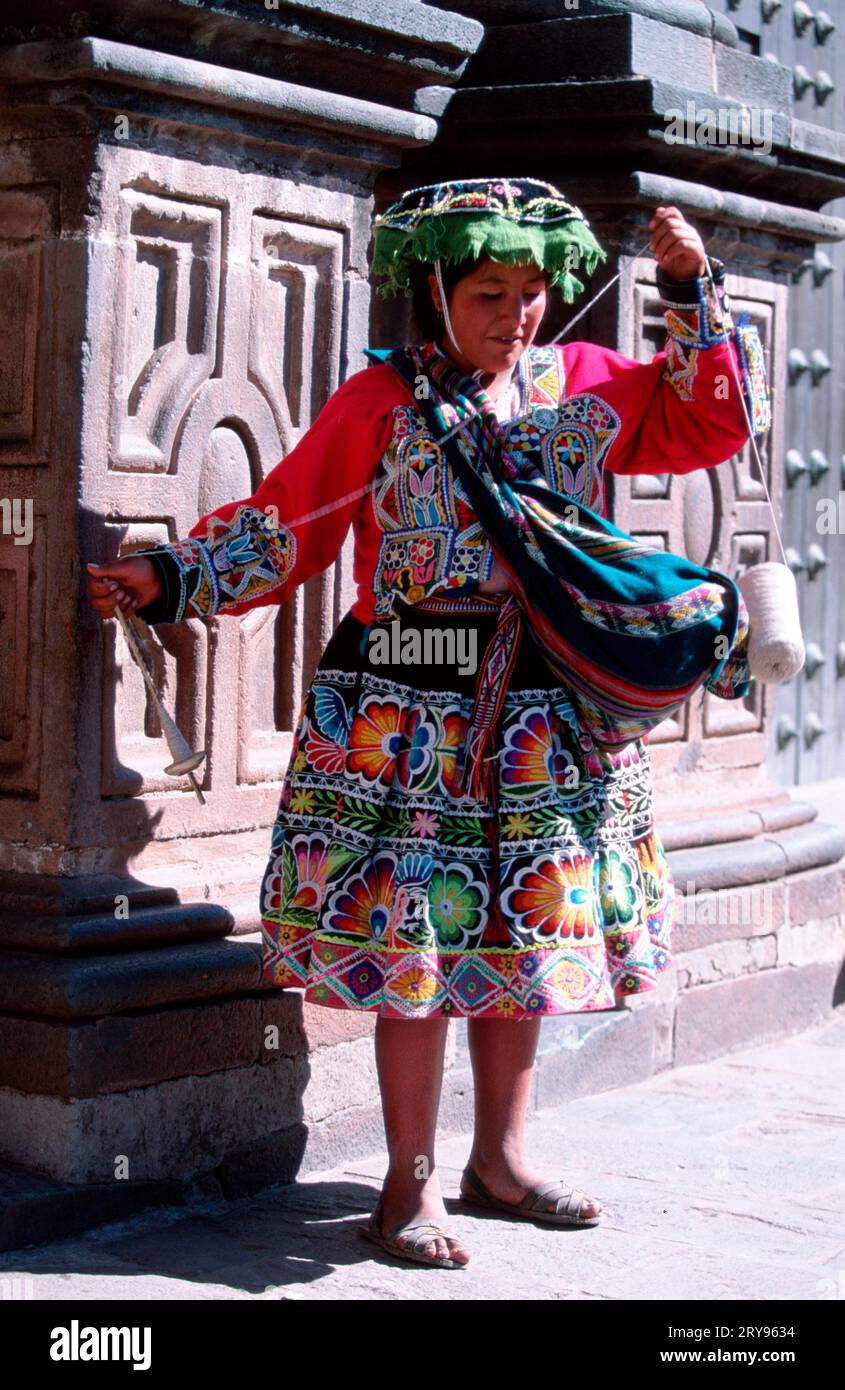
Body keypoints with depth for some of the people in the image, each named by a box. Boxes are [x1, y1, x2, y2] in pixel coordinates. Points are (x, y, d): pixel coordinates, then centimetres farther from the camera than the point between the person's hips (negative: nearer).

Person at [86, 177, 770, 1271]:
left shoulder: (586, 384, 10)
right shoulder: (381, 402, -2)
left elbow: (712, 421, 11)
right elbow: (282, 525, -2)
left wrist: (694, 296, 1)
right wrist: (171, 577, -13)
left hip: (546, 716, 4)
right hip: (411, 714, -4)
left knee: (524, 935, 12)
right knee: (415, 935, -3)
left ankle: (500, 1158, 28)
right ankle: (412, 1184, 10)